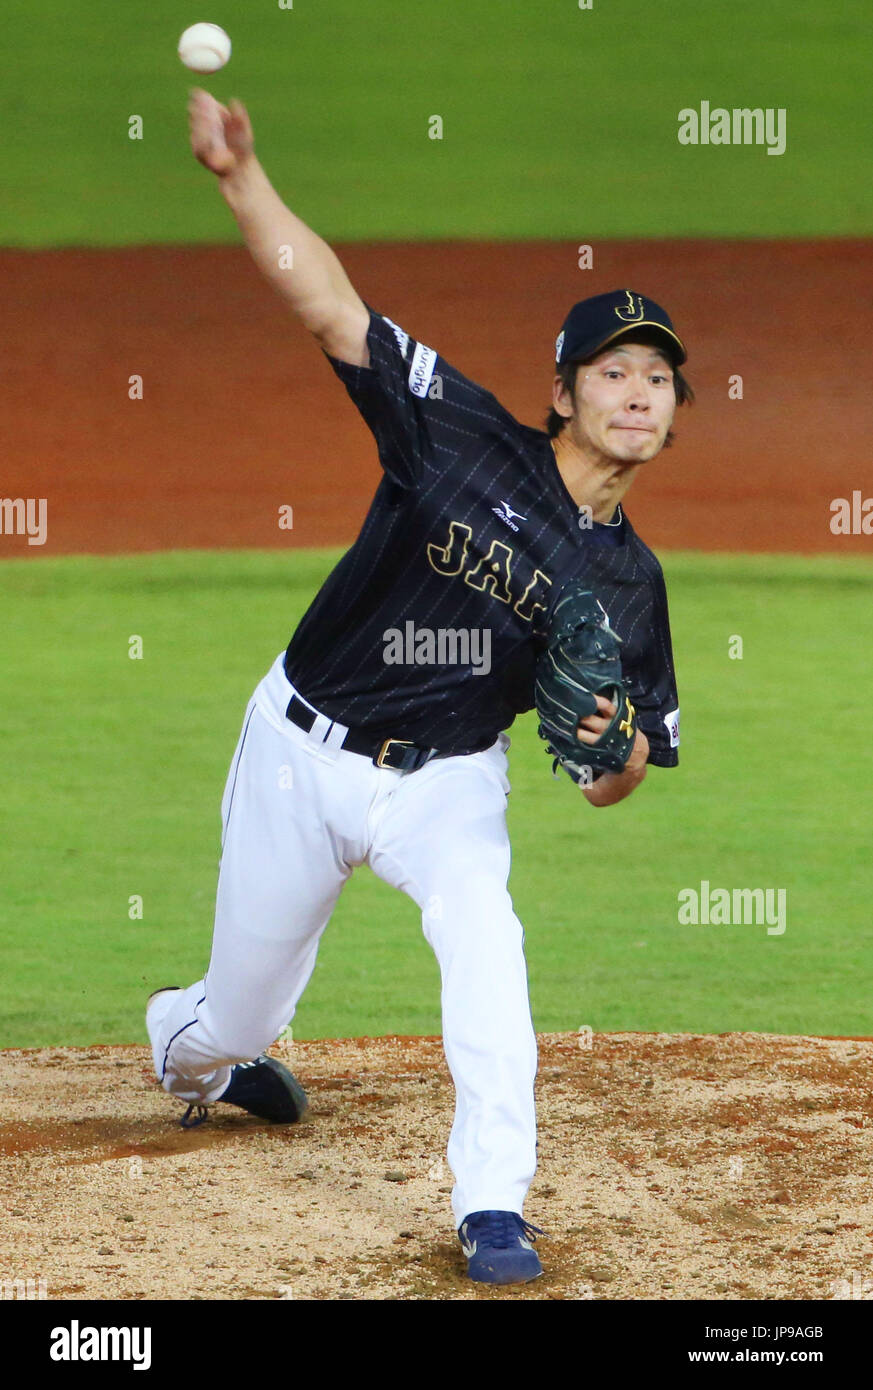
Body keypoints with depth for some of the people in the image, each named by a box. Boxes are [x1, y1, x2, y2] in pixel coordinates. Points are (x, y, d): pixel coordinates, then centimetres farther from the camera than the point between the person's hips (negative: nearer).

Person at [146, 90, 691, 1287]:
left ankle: (494, 1207, -25)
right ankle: (194, 1043, 51)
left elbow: (612, 785, 0)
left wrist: (609, 741, -25)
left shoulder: (627, 580, -5)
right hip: (303, 752, -1)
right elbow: (325, 301, -23)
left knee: (483, 936, -31)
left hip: (445, 783, 1)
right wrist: (241, 173, -36)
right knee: (246, 1009, 10)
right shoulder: (465, 436, -15)